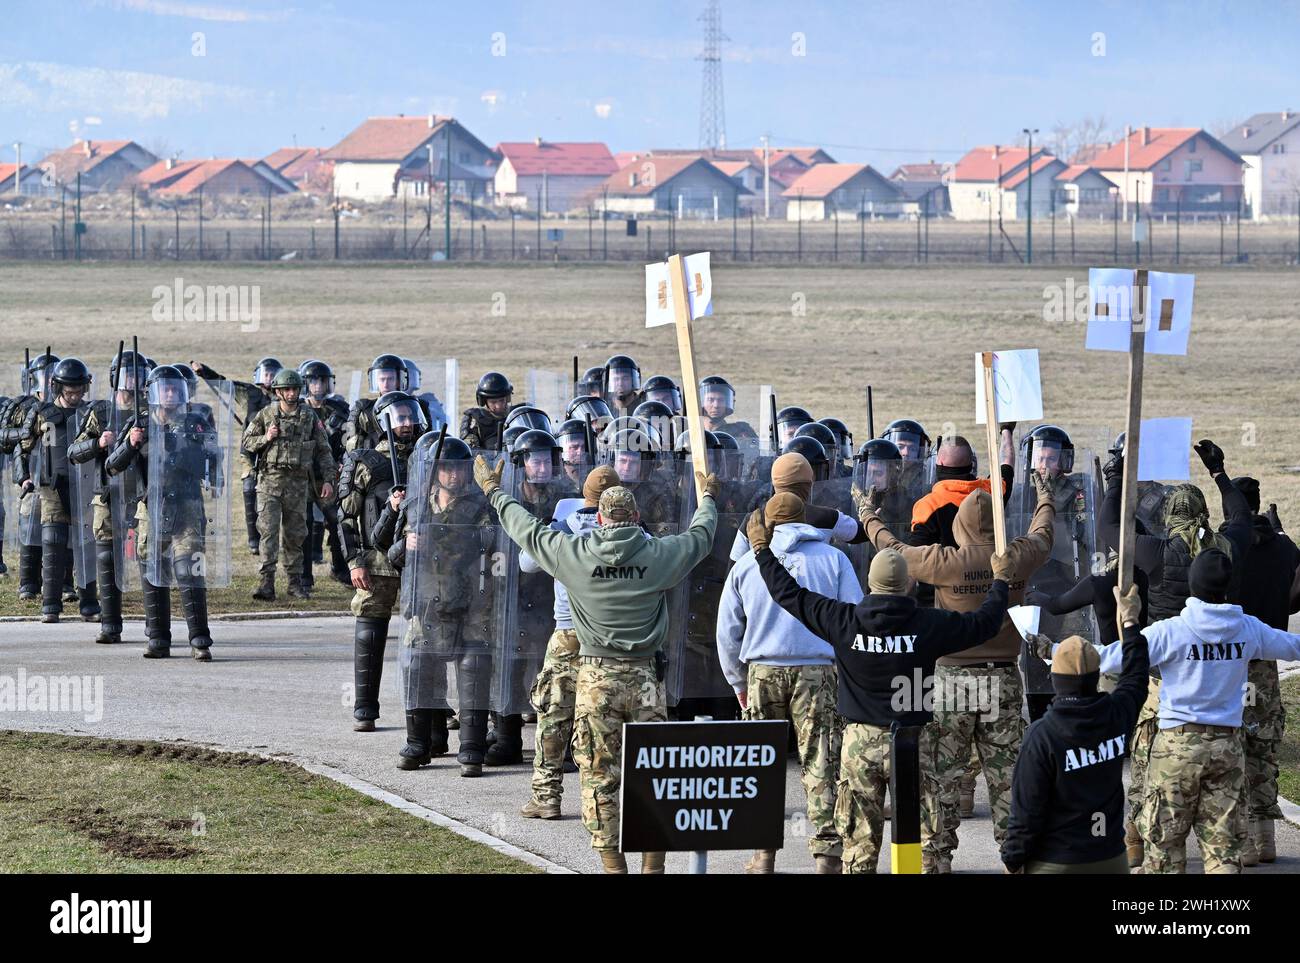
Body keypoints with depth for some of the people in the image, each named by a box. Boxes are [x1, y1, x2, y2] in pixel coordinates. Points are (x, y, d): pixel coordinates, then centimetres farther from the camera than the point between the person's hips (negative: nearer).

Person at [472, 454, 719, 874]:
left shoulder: (574, 554, -5)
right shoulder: (659, 555, -2)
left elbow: (527, 529, 10)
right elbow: (700, 536, 18)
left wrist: (494, 491, 28)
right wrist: (708, 497, 39)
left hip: (597, 677, -1)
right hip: (645, 676, 1)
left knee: (598, 775, 3)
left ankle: (612, 864, 1)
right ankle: (653, 864, 6)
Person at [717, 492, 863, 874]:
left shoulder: (746, 566, 11)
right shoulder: (833, 559, 6)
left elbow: (727, 632, 15)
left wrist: (739, 683, 24)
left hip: (763, 671, 1)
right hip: (817, 670, -1)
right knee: (820, 763, -3)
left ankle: (764, 851, 9)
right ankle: (827, 851, -9)